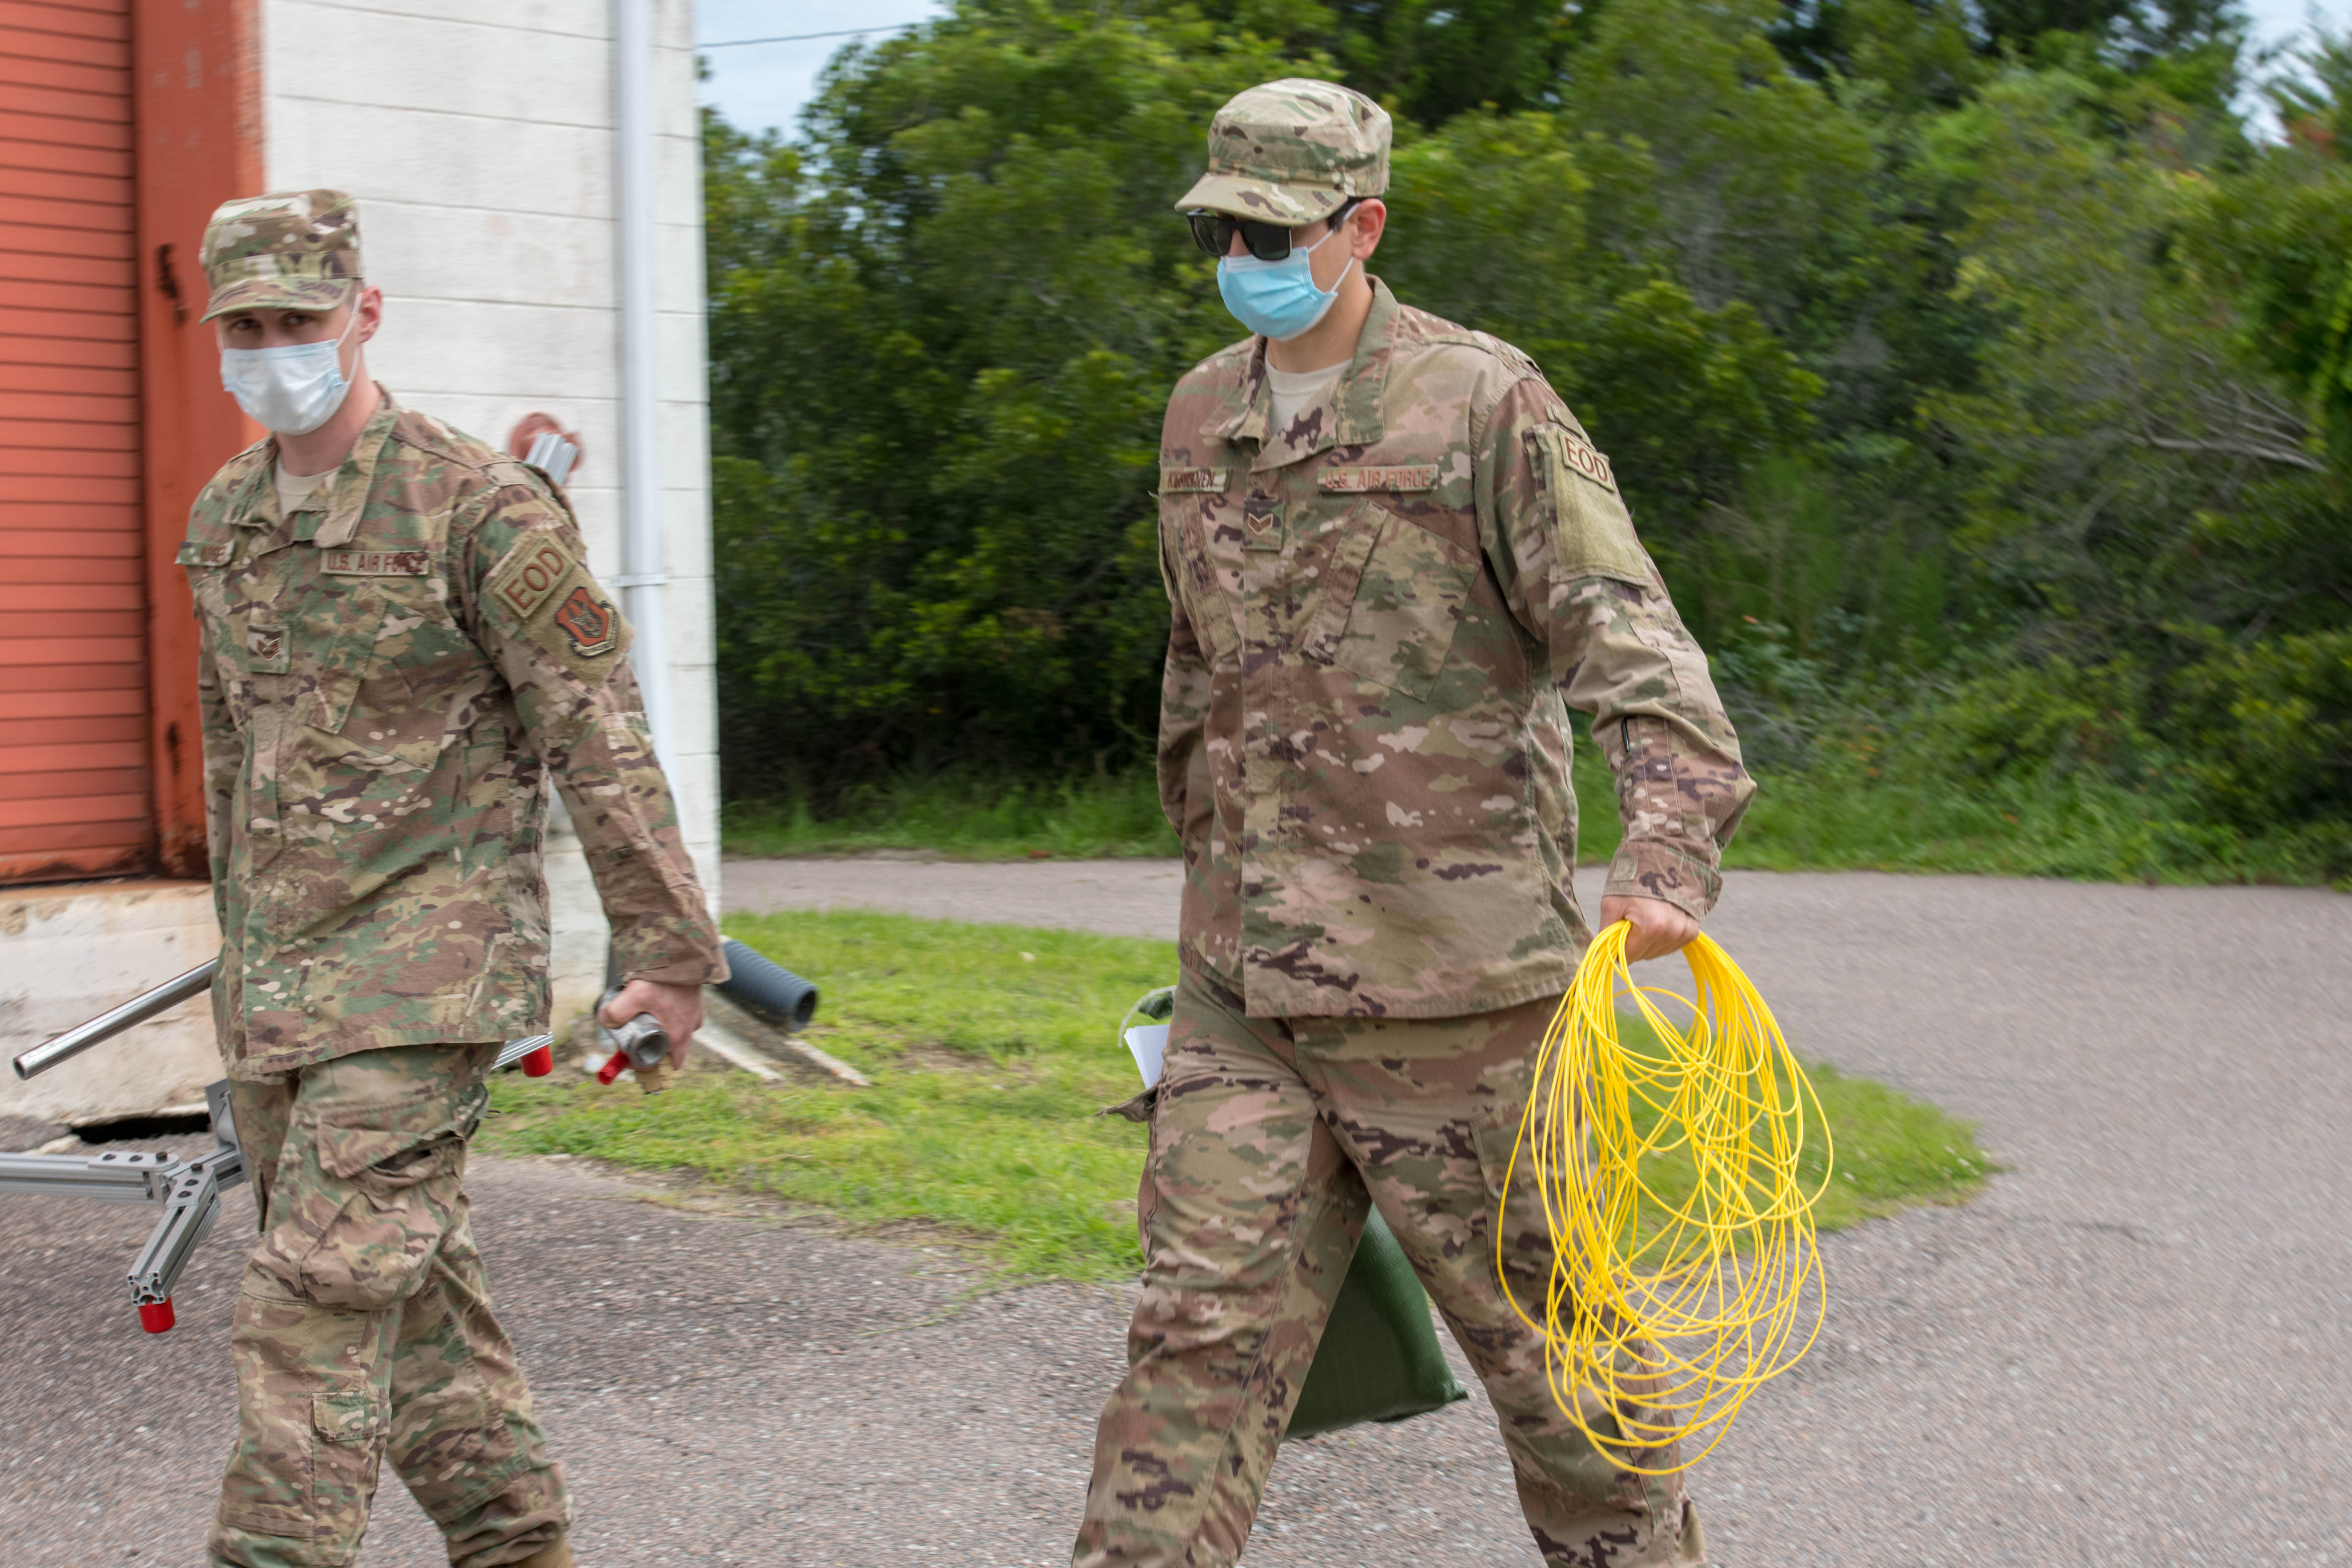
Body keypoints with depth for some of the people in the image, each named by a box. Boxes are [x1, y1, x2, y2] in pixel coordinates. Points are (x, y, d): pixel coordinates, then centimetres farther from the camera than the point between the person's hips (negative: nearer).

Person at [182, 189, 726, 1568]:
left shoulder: (481, 506, -11)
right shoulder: (225, 520, 11)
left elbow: (601, 741, -11)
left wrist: (674, 953, -11)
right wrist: (241, 947, 25)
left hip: (425, 967, -7)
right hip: (279, 975, 7)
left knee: (320, 1297, -13)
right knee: (410, 1287, 13)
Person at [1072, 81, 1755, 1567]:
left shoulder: (1484, 402, -7)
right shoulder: (1201, 416, 13)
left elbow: (1629, 636, -16)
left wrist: (1669, 852, -31)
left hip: (1448, 971, -5)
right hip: (1242, 987, 5)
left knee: (1537, 1323, 8)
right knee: (1202, 1329, 0)